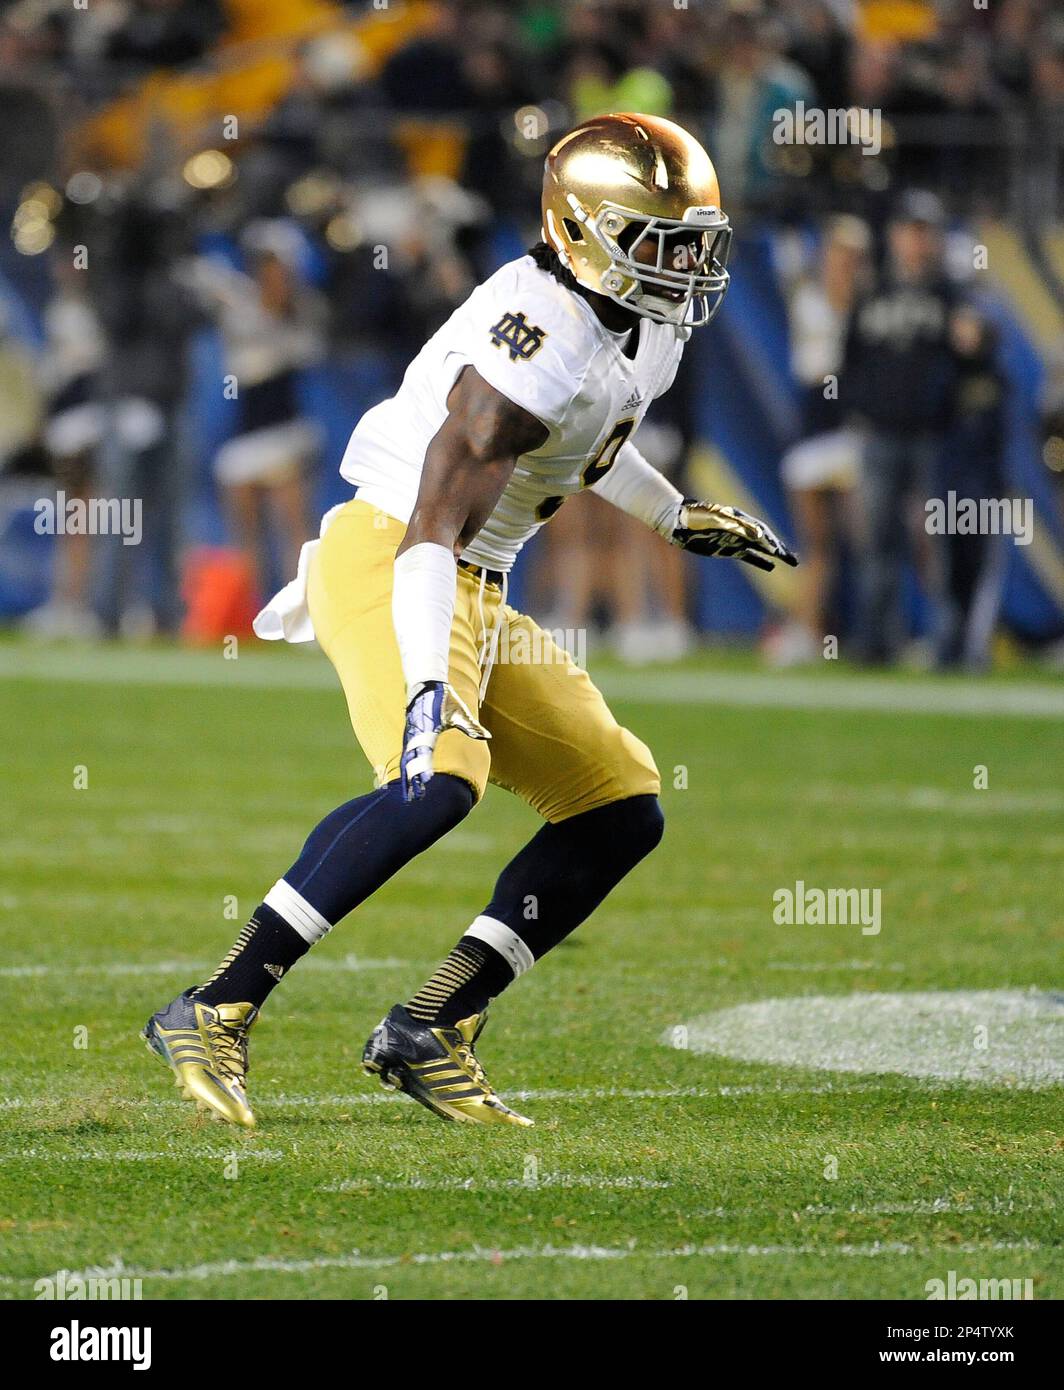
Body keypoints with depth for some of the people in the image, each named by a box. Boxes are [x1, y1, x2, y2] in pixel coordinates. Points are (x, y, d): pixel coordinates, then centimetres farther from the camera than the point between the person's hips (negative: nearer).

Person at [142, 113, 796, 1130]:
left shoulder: (647, 329, 7)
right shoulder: (537, 347, -23)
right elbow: (434, 531, -27)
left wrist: (675, 516, 36)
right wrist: (430, 688, -36)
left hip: (475, 594, 10)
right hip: (386, 561, -10)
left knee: (622, 809, 6)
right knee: (439, 779, -33)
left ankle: (428, 1033, 5)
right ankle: (216, 1013, -28)